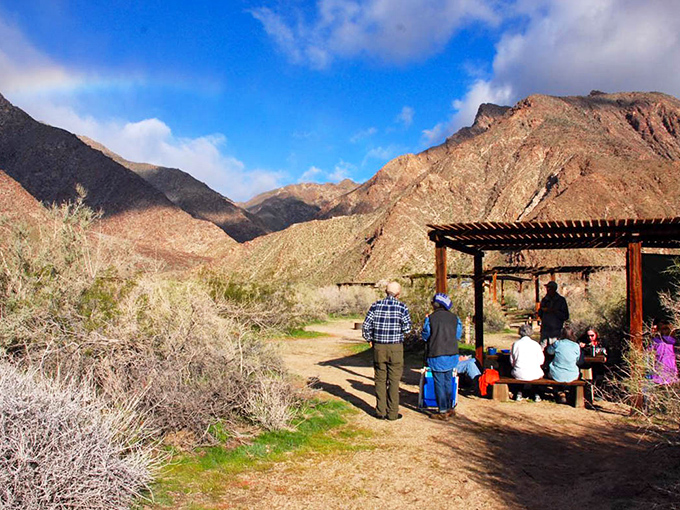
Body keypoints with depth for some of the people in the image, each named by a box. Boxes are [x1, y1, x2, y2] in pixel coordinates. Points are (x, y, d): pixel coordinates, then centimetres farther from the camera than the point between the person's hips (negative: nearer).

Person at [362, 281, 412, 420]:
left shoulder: (376, 305, 1)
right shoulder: (402, 307, -6)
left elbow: (366, 325, -1)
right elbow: (407, 328, -9)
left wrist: (369, 339, 15)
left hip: (378, 347, 2)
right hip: (395, 348, -2)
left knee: (380, 380, 11)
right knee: (393, 381, 6)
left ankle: (381, 412, 16)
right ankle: (392, 413, 11)